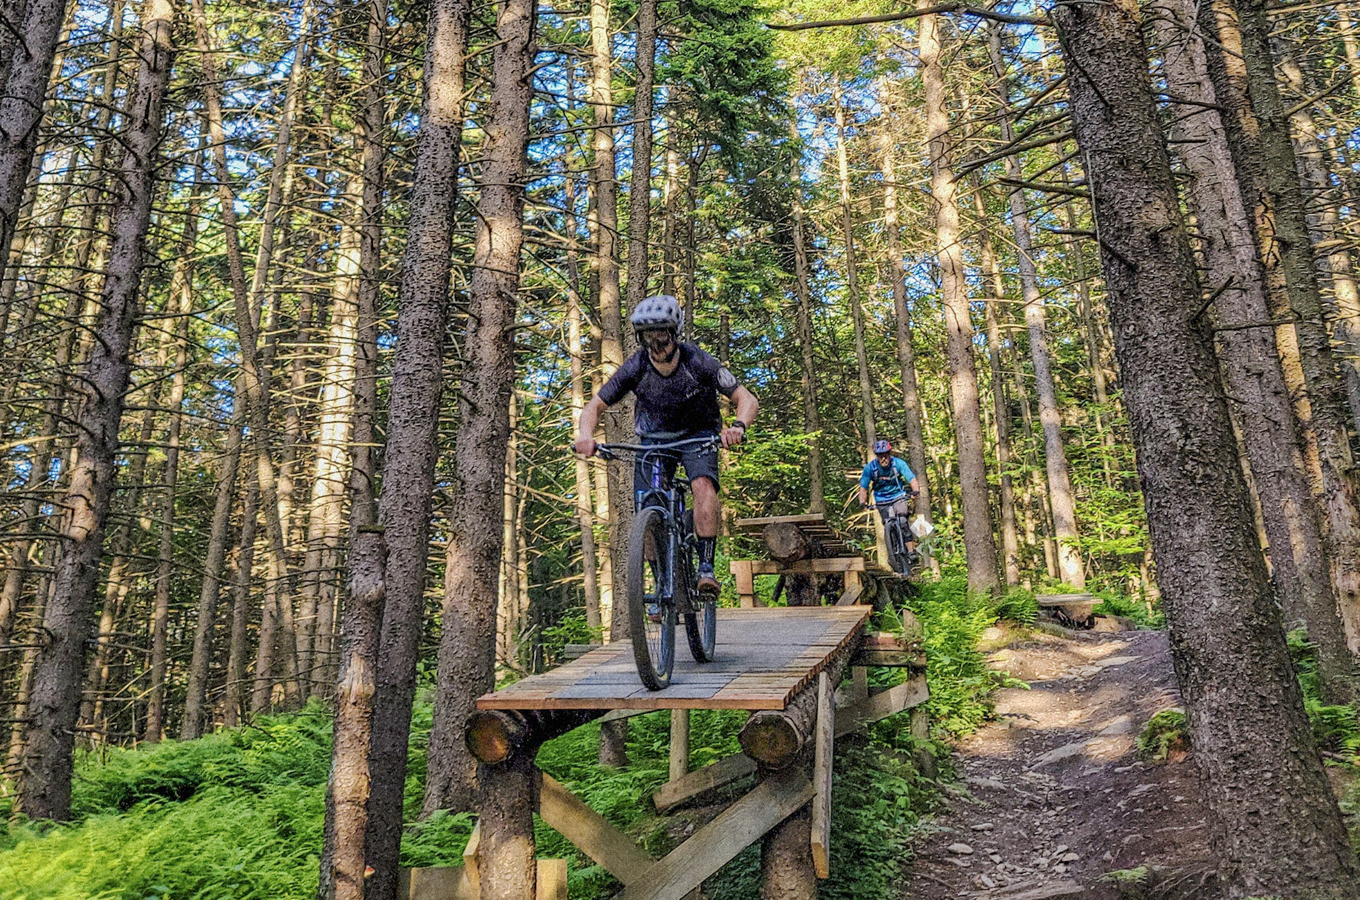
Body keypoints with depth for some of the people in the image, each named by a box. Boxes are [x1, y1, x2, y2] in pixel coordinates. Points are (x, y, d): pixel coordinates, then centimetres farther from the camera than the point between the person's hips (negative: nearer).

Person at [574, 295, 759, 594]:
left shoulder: (698, 362, -24)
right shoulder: (635, 367, -20)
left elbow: (748, 400, -23)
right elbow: (594, 406, -11)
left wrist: (738, 426, -45)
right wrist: (585, 435, -33)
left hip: (697, 436, -2)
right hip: (653, 438, 2)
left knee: (703, 485, -32)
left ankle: (706, 568, -26)